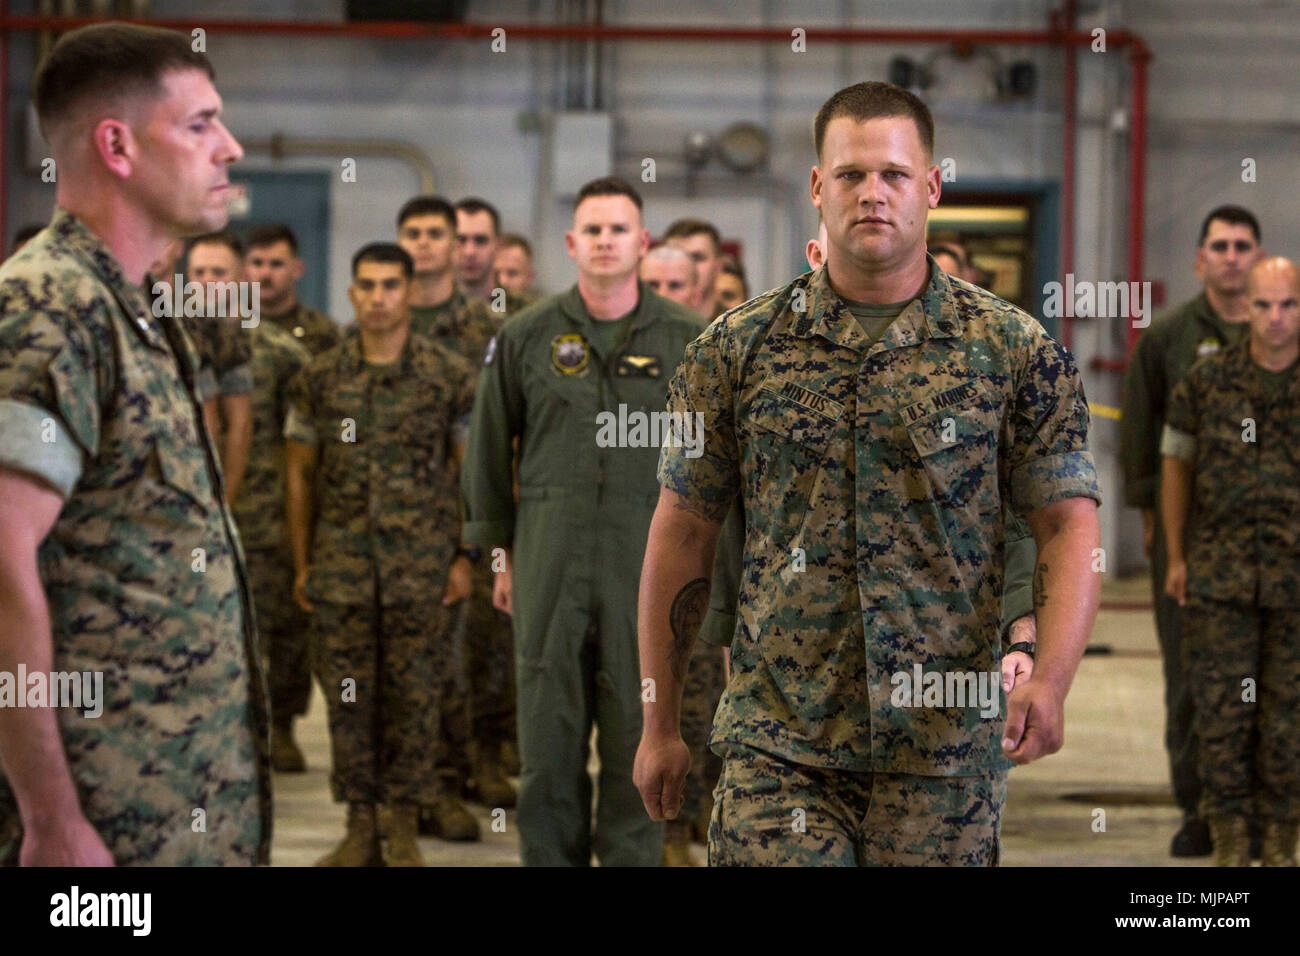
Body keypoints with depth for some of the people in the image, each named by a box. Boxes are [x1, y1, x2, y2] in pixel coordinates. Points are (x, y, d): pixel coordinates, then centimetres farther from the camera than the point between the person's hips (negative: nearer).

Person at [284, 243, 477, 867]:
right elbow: (299, 473, 10)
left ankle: (405, 831, 13)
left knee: (414, 697, 2)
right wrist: (302, 565, 7)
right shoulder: (320, 379, 5)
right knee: (348, 697, 4)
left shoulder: (450, 377, 0)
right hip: (343, 569, 2)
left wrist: (467, 557, -2)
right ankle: (359, 830, 14)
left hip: (423, 569, -1)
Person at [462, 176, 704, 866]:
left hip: (649, 557, 0)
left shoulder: (685, 338, 3)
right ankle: (549, 854, 14)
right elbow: (489, 446, 9)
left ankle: (630, 855, 13)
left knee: (636, 729, 3)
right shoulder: (526, 337, 4)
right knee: (548, 727, 4)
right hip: (549, 559, 1)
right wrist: (499, 549, 8)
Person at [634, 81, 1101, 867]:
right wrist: (659, 725, 8)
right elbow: (682, 536, 8)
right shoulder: (737, 350, 4)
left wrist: (1049, 679, -19)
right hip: (775, 750, 0)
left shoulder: (1017, 352, 2)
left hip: (947, 751, 0)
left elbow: (1071, 525, -1)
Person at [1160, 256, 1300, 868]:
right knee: (1223, 705, -2)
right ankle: (1228, 841, 7)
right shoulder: (1205, 382, 1)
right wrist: (1175, 558, 5)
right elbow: (1176, 466, 9)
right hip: (1220, 573, 0)